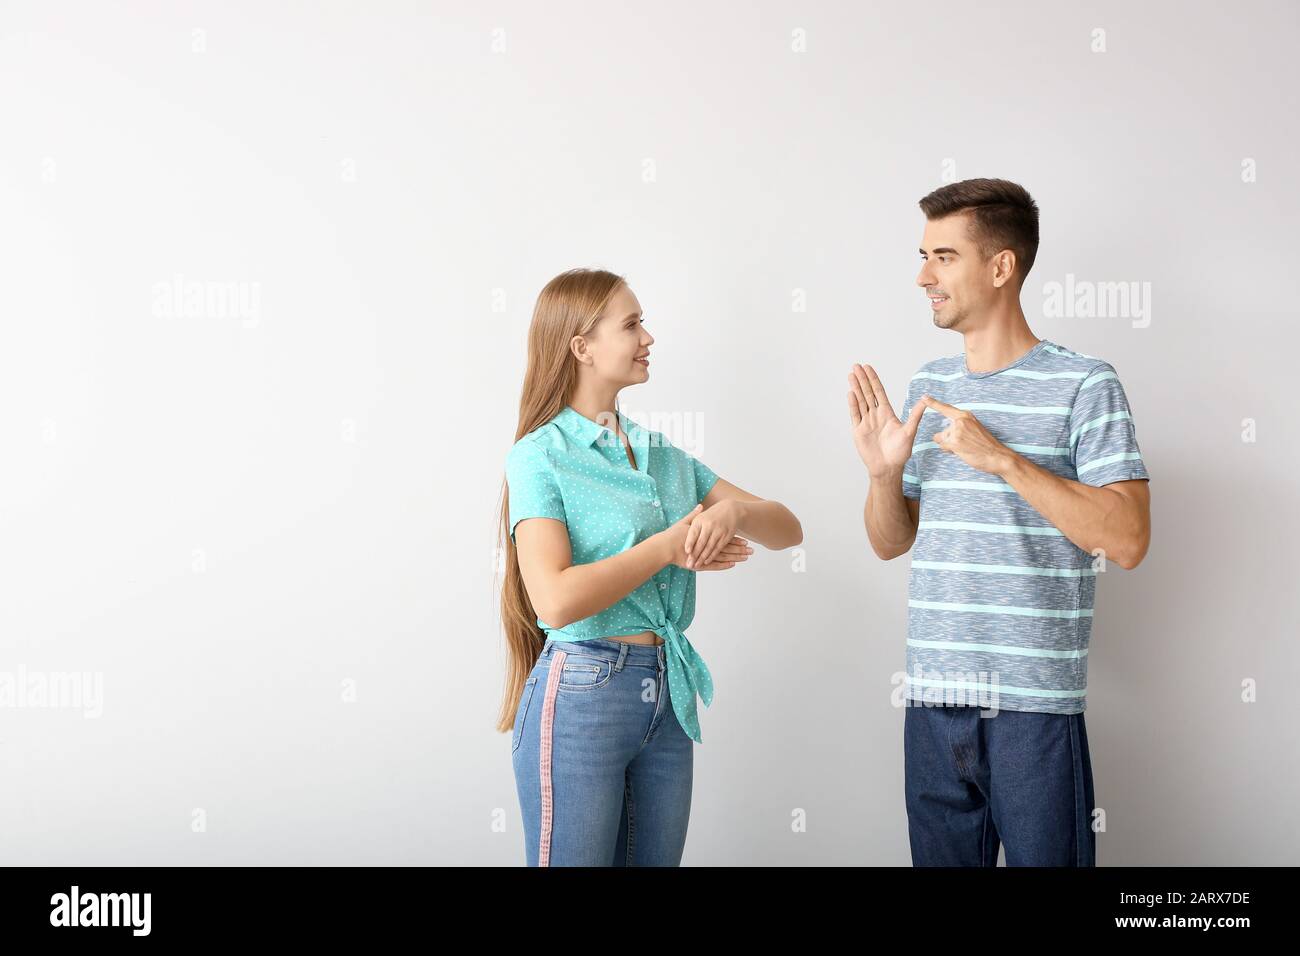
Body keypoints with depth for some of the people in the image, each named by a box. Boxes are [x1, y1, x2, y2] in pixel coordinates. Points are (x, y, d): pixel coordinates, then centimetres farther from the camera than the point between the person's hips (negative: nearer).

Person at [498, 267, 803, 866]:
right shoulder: (540, 456, -8)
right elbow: (557, 598, -21)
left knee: (656, 860, 13)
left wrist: (733, 509, -12)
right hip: (580, 696, -6)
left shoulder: (666, 458, 12)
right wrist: (669, 548, -13)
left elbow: (787, 529, 10)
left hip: (669, 696, 6)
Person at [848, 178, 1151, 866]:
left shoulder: (1083, 384, -6)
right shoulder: (928, 387, 11)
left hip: (1035, 706, -5)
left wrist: (1001, 457, -19)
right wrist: (884, 472, -4)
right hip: (932, 703, 5)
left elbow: (1127, 541, -15)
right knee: (939, 858, 13)